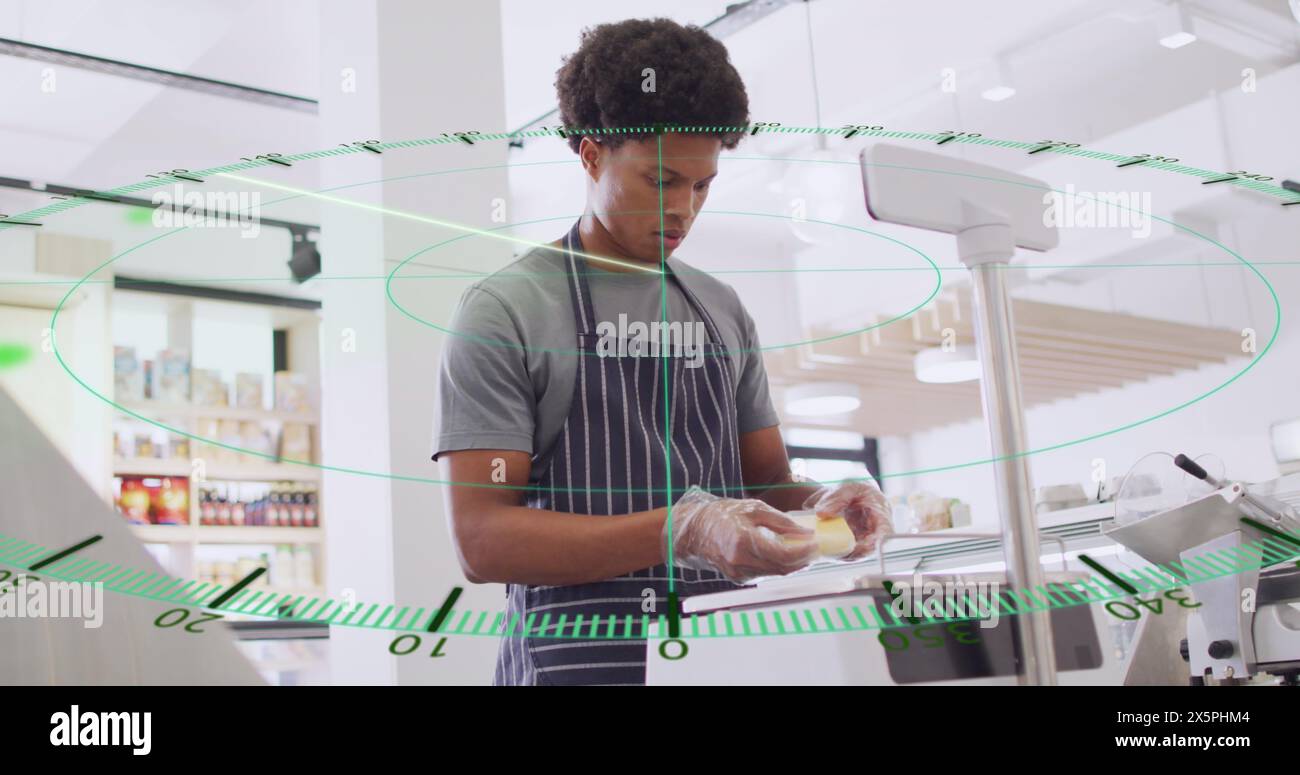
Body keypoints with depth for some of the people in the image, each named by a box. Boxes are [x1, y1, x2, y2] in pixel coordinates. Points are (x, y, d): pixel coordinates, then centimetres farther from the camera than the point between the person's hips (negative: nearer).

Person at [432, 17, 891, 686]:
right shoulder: (505, 310, -3)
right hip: (580, 659, -5)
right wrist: (679, 531, -22)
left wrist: (824, 503, -5)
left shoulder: (722, 309, 14)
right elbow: (481, 539, -11)